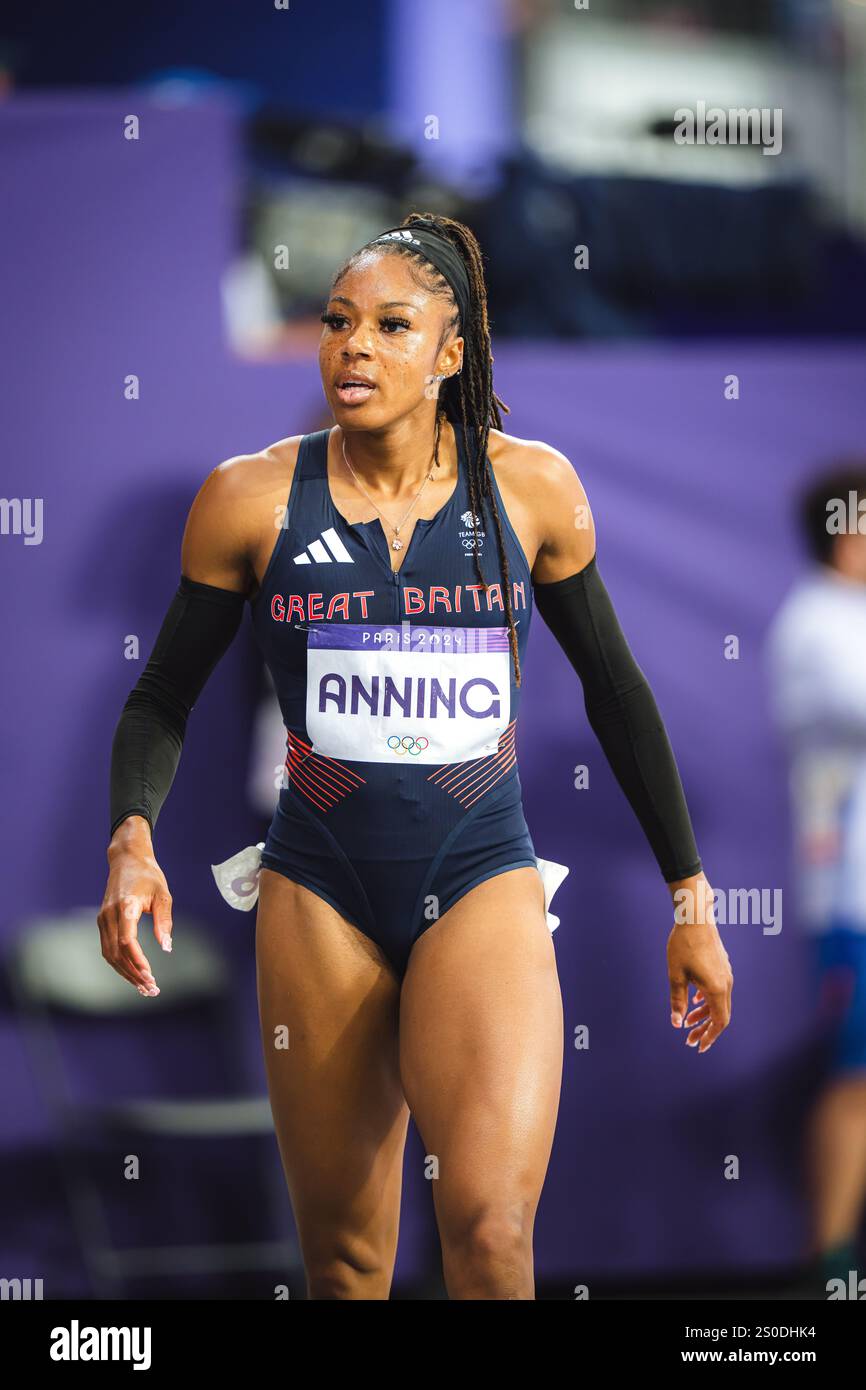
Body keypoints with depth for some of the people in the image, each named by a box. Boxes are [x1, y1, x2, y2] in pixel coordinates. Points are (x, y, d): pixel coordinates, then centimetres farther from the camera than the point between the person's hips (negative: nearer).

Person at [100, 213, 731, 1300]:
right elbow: (164, 698, 7)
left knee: (489, 1222, -24)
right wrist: (131, 841, -13)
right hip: (320, 891, 1)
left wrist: (690, 896, 13)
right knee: (342, 1262, 6)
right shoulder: (254, 497, 0)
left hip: (483, 883, -1)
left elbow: (613, 688, 11)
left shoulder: (531, 486, 1)